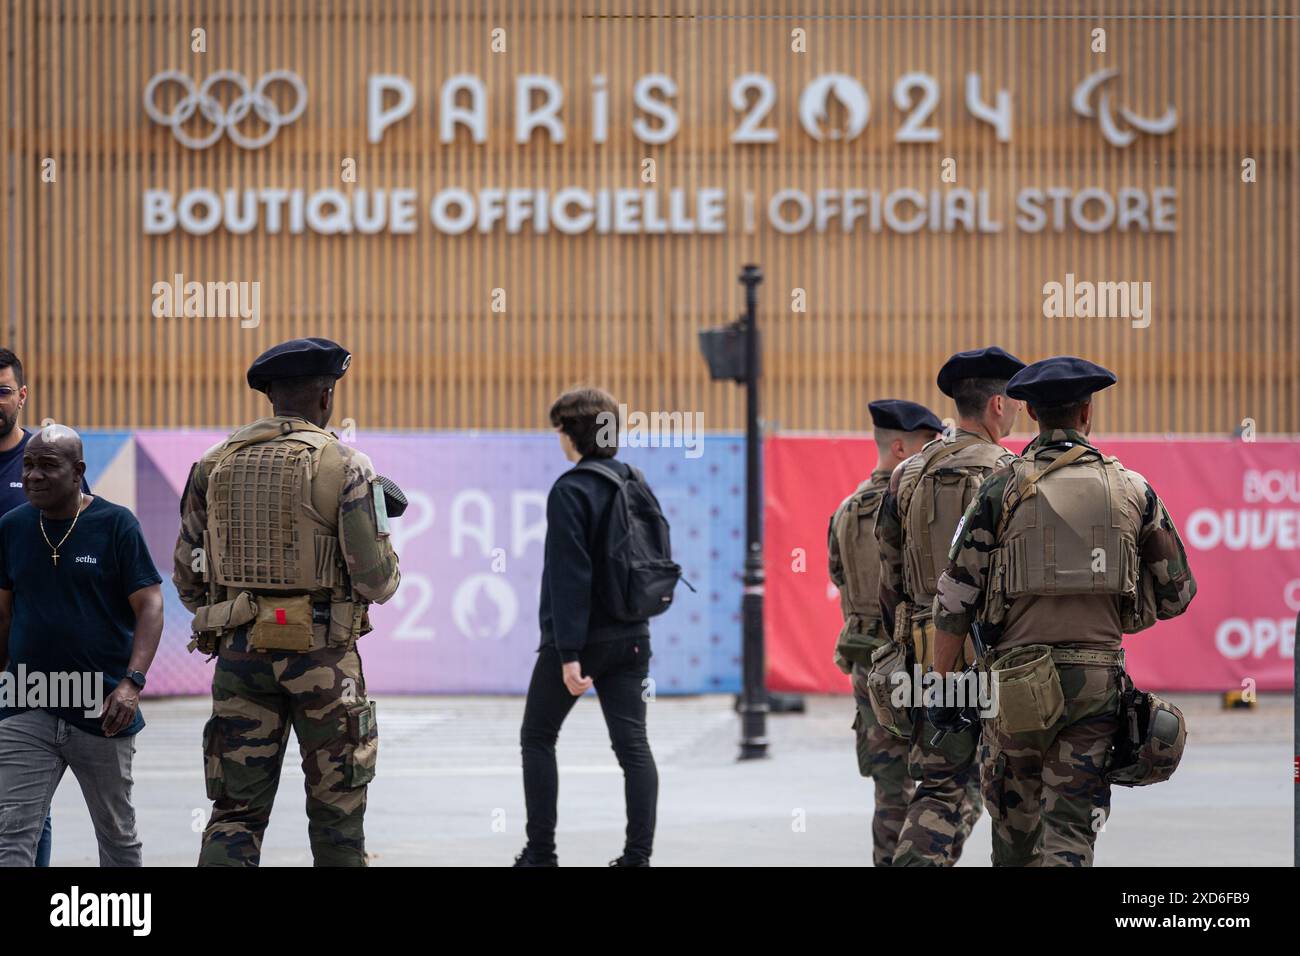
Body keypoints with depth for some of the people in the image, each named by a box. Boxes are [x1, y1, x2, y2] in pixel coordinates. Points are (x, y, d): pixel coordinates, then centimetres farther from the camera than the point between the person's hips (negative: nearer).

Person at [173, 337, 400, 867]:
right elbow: (375, 579, -11)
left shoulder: (215, 464, 6)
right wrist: (389, 566, 12)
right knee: (337, 806, 11)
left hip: (238, 650, 3)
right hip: (322, 652, -3)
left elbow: (186, 577, 10)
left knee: (237, 810, 4)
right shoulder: (344, 465, -7)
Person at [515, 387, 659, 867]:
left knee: (537, 738, 9)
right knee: (633, 743, 4)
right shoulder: (635, 483, 8)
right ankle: (638, 855, 0)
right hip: (631, 637, 6)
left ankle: (541, 852, 10)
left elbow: (569, 576, -20)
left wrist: (569, 653, -21)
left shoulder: (570, 490, -15)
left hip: (581, 636, -6)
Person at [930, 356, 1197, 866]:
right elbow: (1176, 593, 10)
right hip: (1099, 679, 1)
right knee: (1071, 826, 0)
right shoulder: (1132, 489, 4)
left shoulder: (1002, 488, -2)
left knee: (1014, 820, 16)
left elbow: (955, 595, -4)